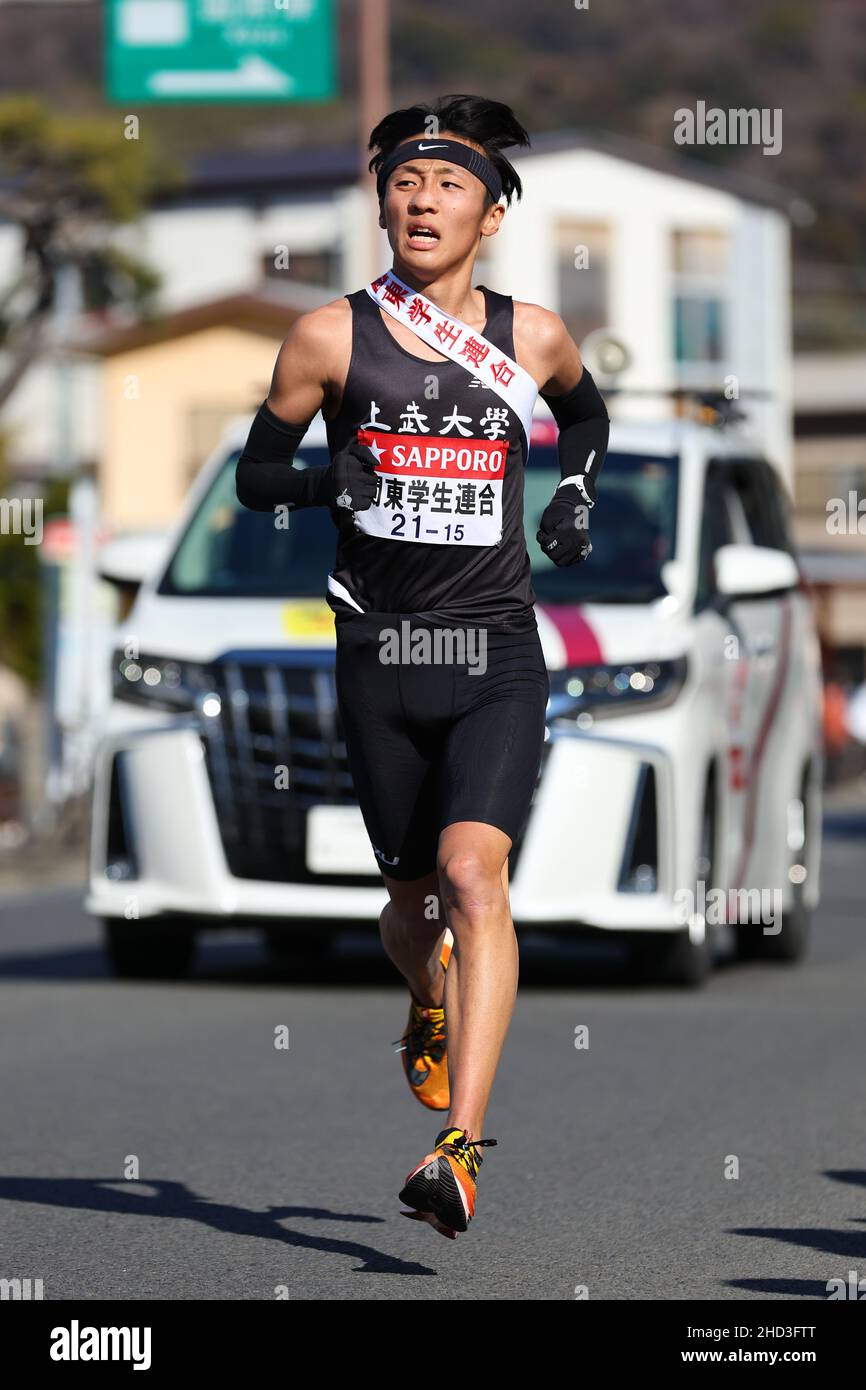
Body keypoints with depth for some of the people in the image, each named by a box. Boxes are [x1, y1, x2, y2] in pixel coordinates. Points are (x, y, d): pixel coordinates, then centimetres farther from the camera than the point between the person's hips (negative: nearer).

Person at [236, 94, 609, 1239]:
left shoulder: (532, 336, 5)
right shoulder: (332, 336, 0)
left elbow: (587, 415, 28)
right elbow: (255, 476, 8)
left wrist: (579, 490, 10)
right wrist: (331, 479, -10)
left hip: (498, 655, -1)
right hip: (380, 655, 1)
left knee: (472, 873, -20)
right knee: (414, 895, 11)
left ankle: (461, 1148, -26)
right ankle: (431, 1012, 49)